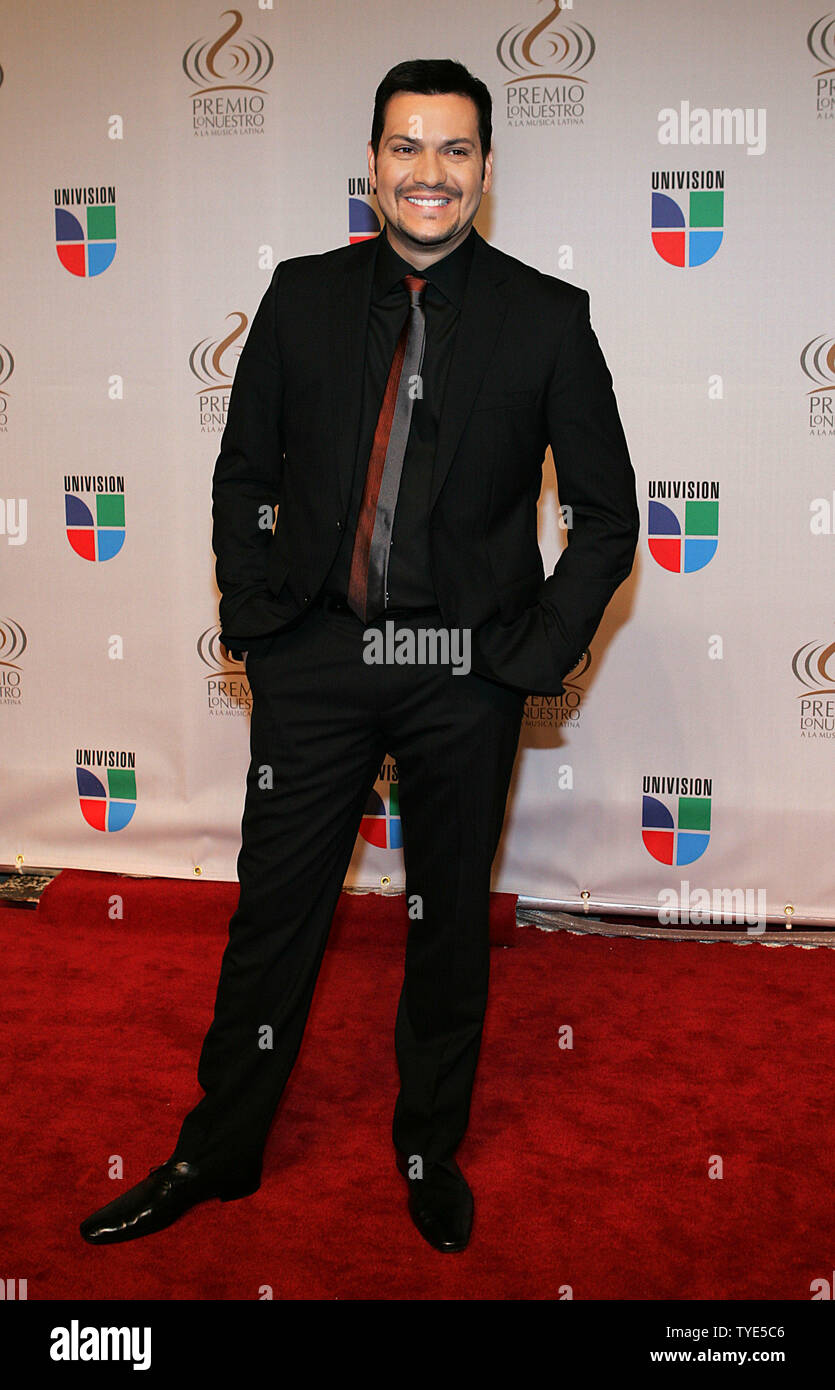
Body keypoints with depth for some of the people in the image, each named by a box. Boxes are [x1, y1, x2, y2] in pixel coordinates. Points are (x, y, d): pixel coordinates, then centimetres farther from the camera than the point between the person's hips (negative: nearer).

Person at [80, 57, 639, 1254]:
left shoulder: (547, 318, 0)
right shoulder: (304, 297, 6)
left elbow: (608, 514, 2)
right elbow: (244, 473, 11)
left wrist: (537, 654, -5)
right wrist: (253, 618, 3)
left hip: (464, 673, -1)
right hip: (315, 659, 2)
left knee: (451, 921, 13)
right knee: (272, 911, 10)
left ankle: (432, 1153, 36)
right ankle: (218, 1153, 31)